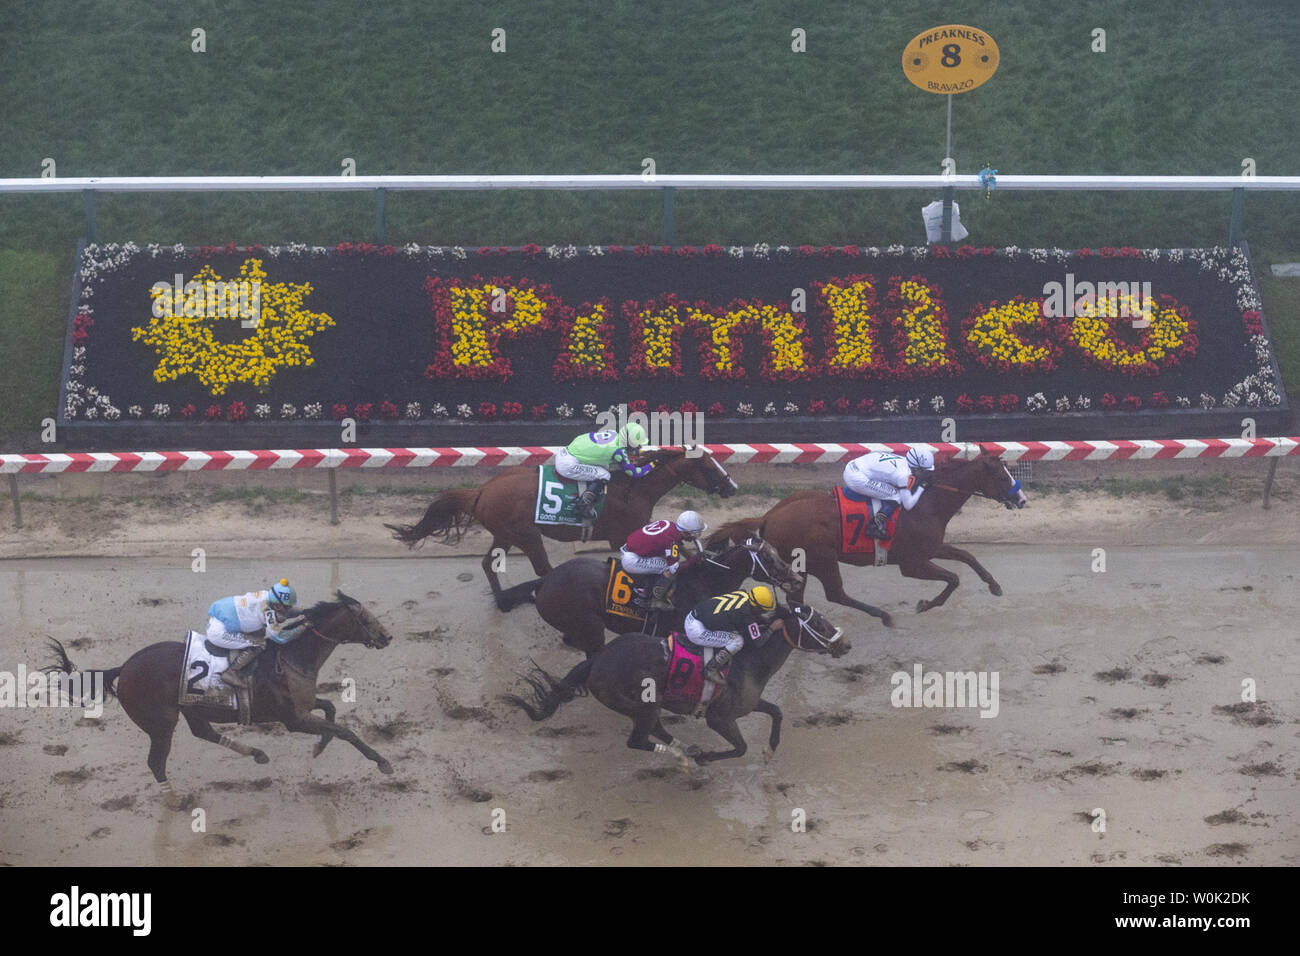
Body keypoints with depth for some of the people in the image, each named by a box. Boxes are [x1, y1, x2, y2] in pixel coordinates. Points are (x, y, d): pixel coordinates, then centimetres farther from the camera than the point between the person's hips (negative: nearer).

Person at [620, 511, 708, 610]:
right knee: (669, 568, -15)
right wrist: (694, 559, -12)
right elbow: (674, 568, -22)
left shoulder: (669, 524, 6)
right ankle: (656, 600, -8)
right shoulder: (672, 539, -21)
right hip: (633, 560, -10)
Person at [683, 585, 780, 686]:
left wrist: (764, 618, 22)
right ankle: (711, 671, -2)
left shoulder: (743, 593, 4)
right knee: (737, 641, -12)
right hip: (697, 631, -9)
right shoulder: (747, 614, -18)